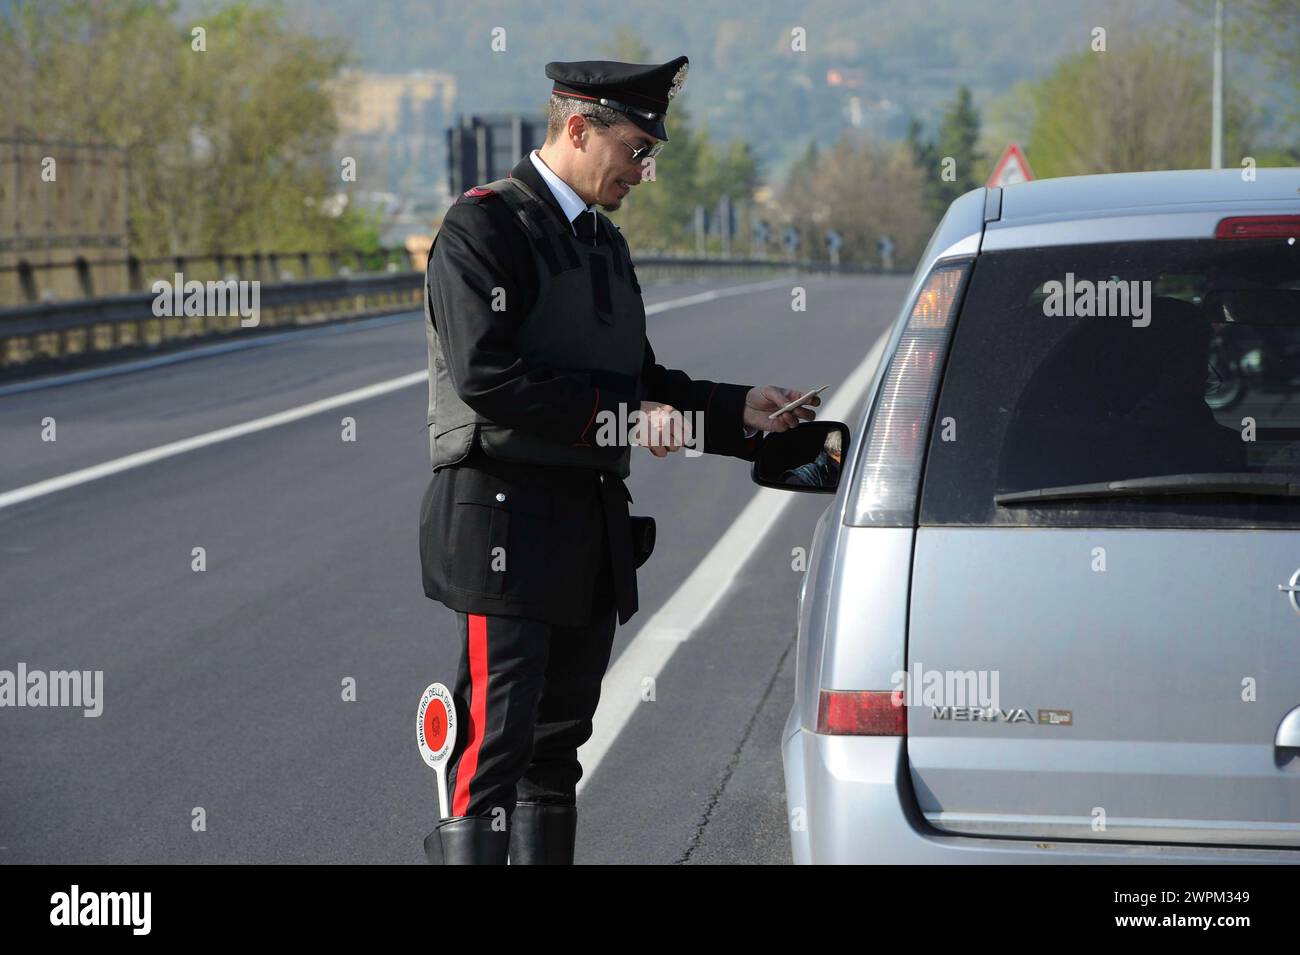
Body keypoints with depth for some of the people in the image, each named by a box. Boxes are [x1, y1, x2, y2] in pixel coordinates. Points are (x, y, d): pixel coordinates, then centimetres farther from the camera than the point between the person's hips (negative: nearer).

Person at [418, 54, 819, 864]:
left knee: (558, 743, 12)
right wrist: (616, 419, -19)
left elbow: (637, 381, 24)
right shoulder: (485, 227, -9)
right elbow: (487, 376, -19)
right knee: (493, 743, -12)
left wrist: (740, 411, 10)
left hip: (594, 526, 9)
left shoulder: (604, 241, 19)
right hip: (509, 517, -9)